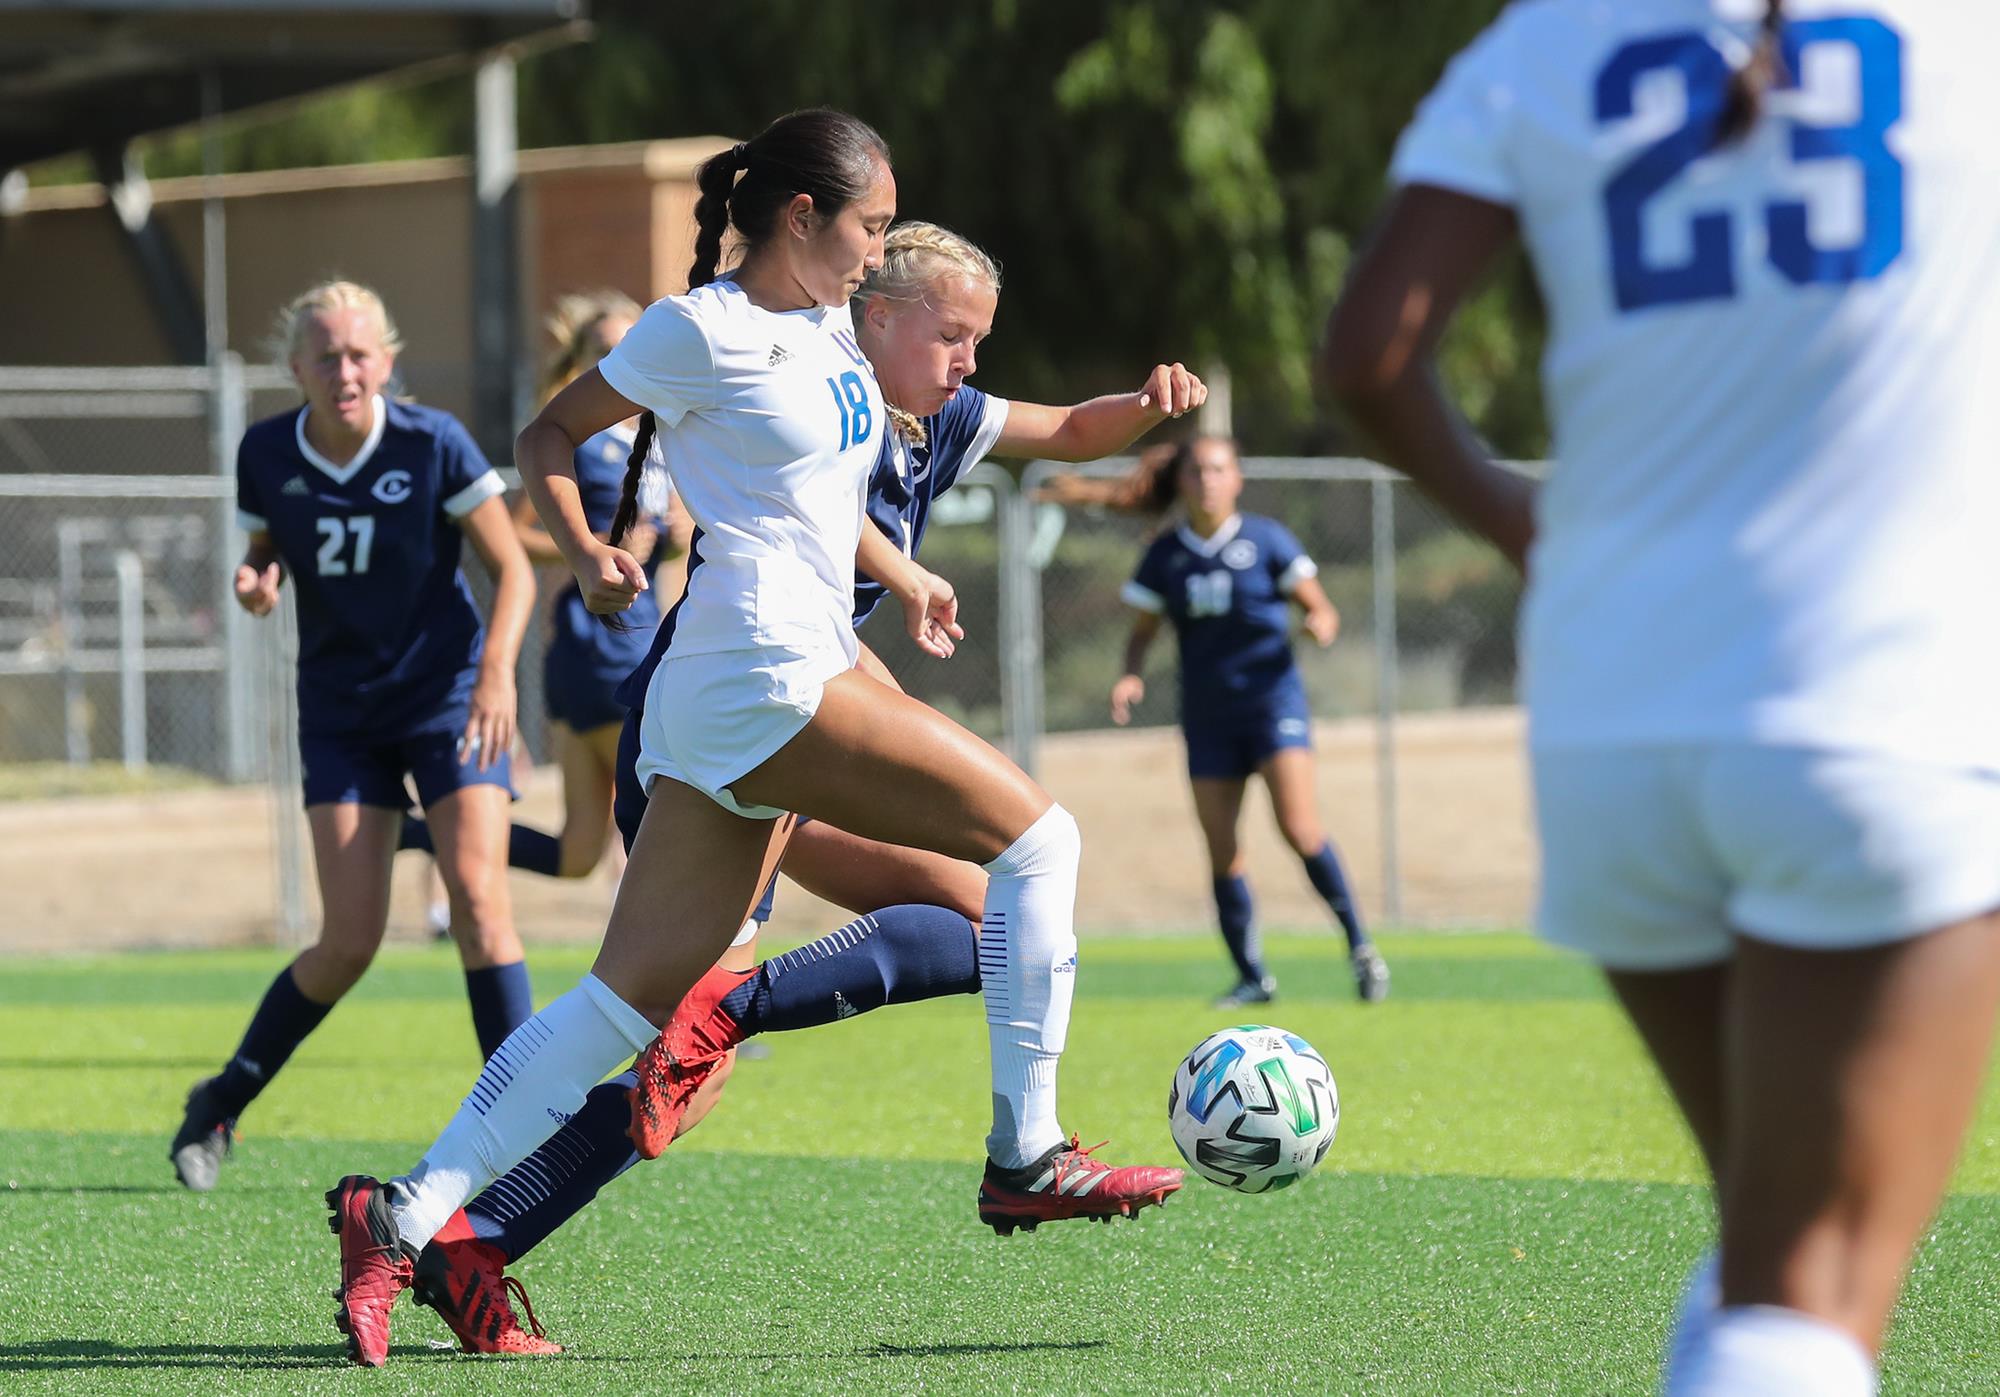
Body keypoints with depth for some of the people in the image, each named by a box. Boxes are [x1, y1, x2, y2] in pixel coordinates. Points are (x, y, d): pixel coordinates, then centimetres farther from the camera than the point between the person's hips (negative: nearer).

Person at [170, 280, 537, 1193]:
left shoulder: (434, 444, -13)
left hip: (450, 696, -2)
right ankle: (222, 1106, 17)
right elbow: (263, 558, 11)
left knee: (477, 893, -20)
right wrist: (256, 585, -13)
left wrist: (498, 671, -22)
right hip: (342, 711, 2)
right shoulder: (266, 454, -5)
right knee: (350, 941, -5)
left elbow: (513, 569, -7)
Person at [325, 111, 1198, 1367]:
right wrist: (583, 549, -16)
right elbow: (549, 436, 0)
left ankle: (408, 1216, 2)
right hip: (766, 679, -9)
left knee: (639, 993, 4)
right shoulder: (699, 331, -6)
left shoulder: (829, 324, 19)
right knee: (1036, 833, -9)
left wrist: (901, 578, 35)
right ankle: (1026, 1157, -6)